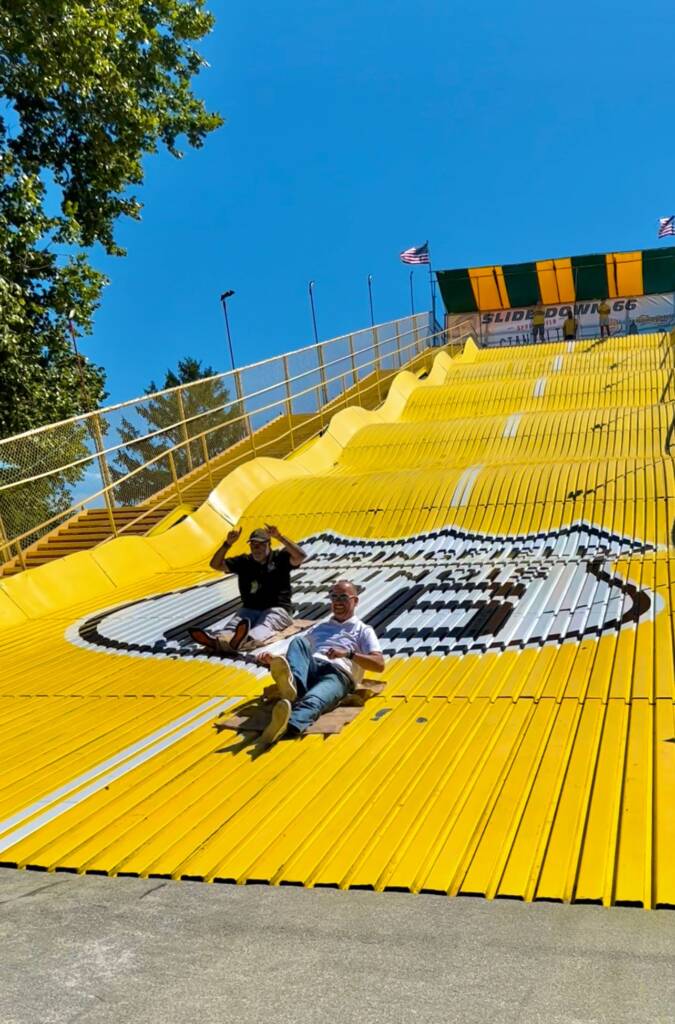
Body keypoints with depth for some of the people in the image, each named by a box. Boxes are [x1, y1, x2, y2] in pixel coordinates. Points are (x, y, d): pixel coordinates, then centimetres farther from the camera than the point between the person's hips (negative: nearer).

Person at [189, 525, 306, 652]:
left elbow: (300, 556, -13)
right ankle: (217, 640, -62)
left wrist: (280, 537, -20)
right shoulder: (244, 562, 16)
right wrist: (228, 543, -4)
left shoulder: (280, 558, 6)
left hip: (277, 609, -4)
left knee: (264, 626, -38)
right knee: (233, 625, -29)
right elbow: (215, 564, 12)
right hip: (250, 609, 4)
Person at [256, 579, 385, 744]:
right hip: (310, 668, 4)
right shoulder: (319, 626, 37)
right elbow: (298, 650, 29)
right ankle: (292, 683, -59)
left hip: (338, 674, -4)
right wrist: (273, 660, 7)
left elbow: (379, 664, 7)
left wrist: (349, 654, -8)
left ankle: (289, 725, -72)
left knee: (313, 700, -39)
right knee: (298, 641, -28)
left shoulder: (363, 631, 23)